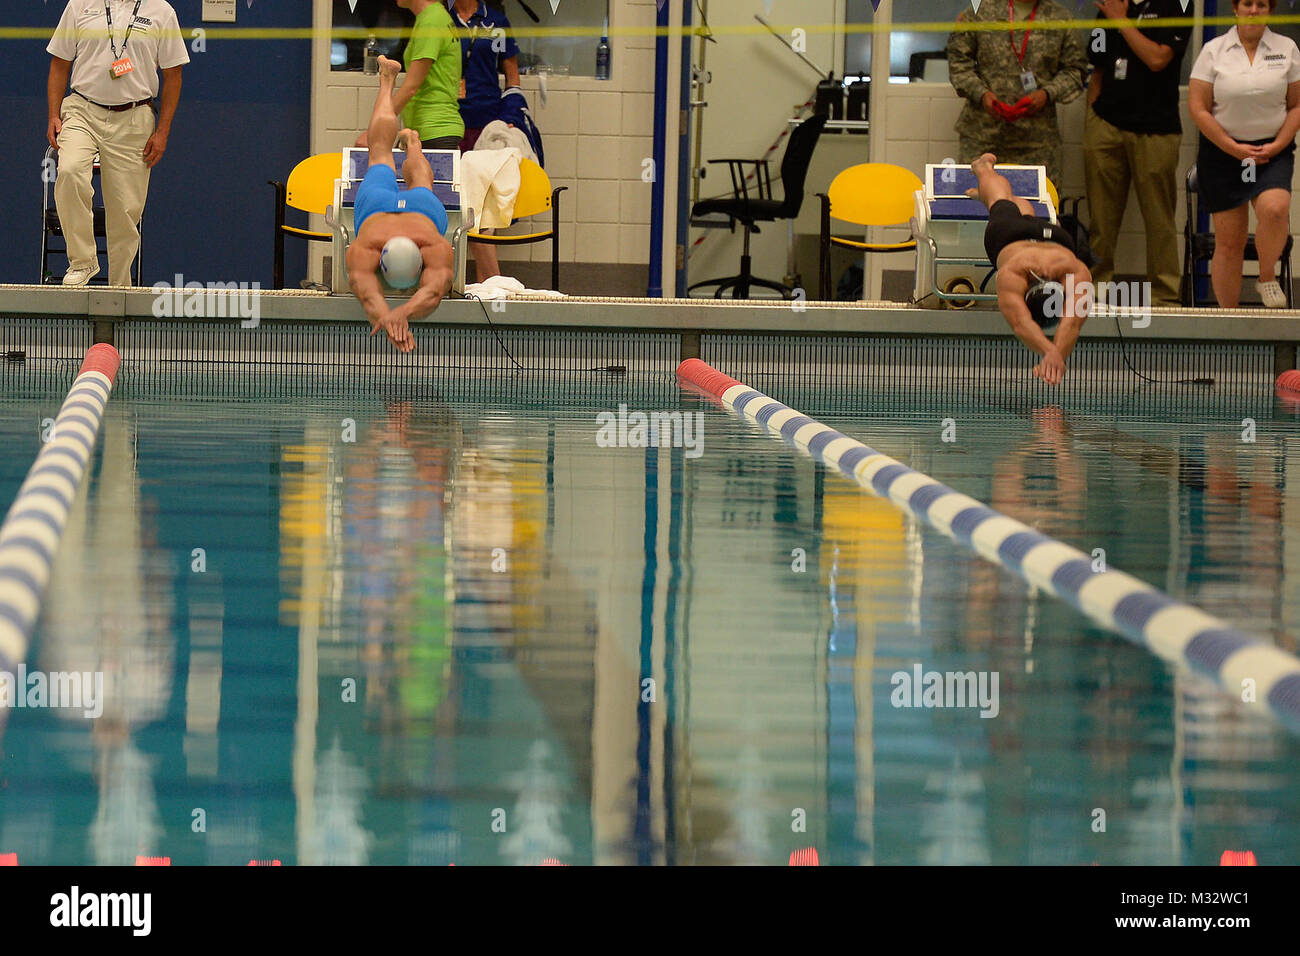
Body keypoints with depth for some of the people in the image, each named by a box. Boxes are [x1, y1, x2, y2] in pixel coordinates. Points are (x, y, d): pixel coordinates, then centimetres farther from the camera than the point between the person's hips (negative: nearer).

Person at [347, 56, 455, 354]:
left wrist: (402, 313, -85)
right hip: (376, 204, 1)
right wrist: (386, 318, -85)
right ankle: (387, 81, 59)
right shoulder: (363, 250, -51)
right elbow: (367, 293, -64)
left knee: (419, 181, 38)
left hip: (425, 208, -1)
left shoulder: (437, 250, -52)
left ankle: (412, 143, 72)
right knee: (381, 153, 33)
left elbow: (434, 291, -66)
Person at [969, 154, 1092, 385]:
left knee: (1025, 213, 38)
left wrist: (1057, 355, -85)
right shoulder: (1011, 275, -55)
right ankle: (984, 167, 70)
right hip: (1006, 235, -2)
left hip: (1055, 237, 2)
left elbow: (1071, 324, -66)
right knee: (1002, 203, 35)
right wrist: (1049, 352, -89)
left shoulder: (1077, 274, -54)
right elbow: (1021, 325, -70)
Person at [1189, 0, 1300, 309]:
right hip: (1222, 153, 0)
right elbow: (1198, 109, -3)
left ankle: (1267, 278, -4)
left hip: (1273, 152, 0)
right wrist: (1234, 148, -9)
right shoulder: (1213, 51, 2)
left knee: (1274, 209, -28)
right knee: (1229, 241, -1)